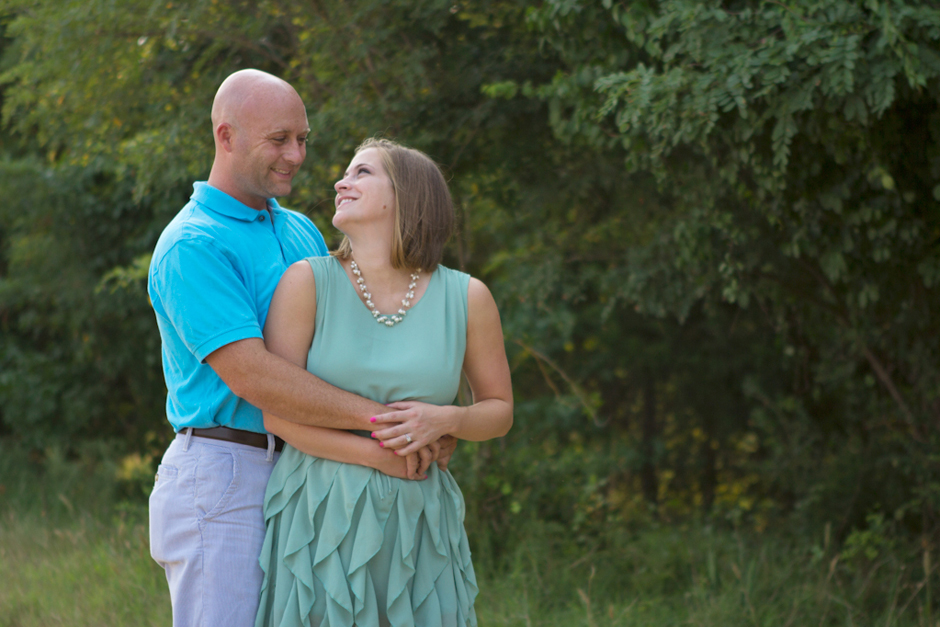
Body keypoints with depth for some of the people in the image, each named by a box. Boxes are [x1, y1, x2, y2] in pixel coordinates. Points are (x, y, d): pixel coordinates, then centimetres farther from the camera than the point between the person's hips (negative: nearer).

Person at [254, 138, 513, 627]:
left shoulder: (466, 298, 2)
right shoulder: (308, 281, -3)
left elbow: (499, 410, 12)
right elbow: (278, 413, -6)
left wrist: (444, 420, -9)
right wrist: (384, 455, -11)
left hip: (414, 523, 2)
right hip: (318, 517, -1)